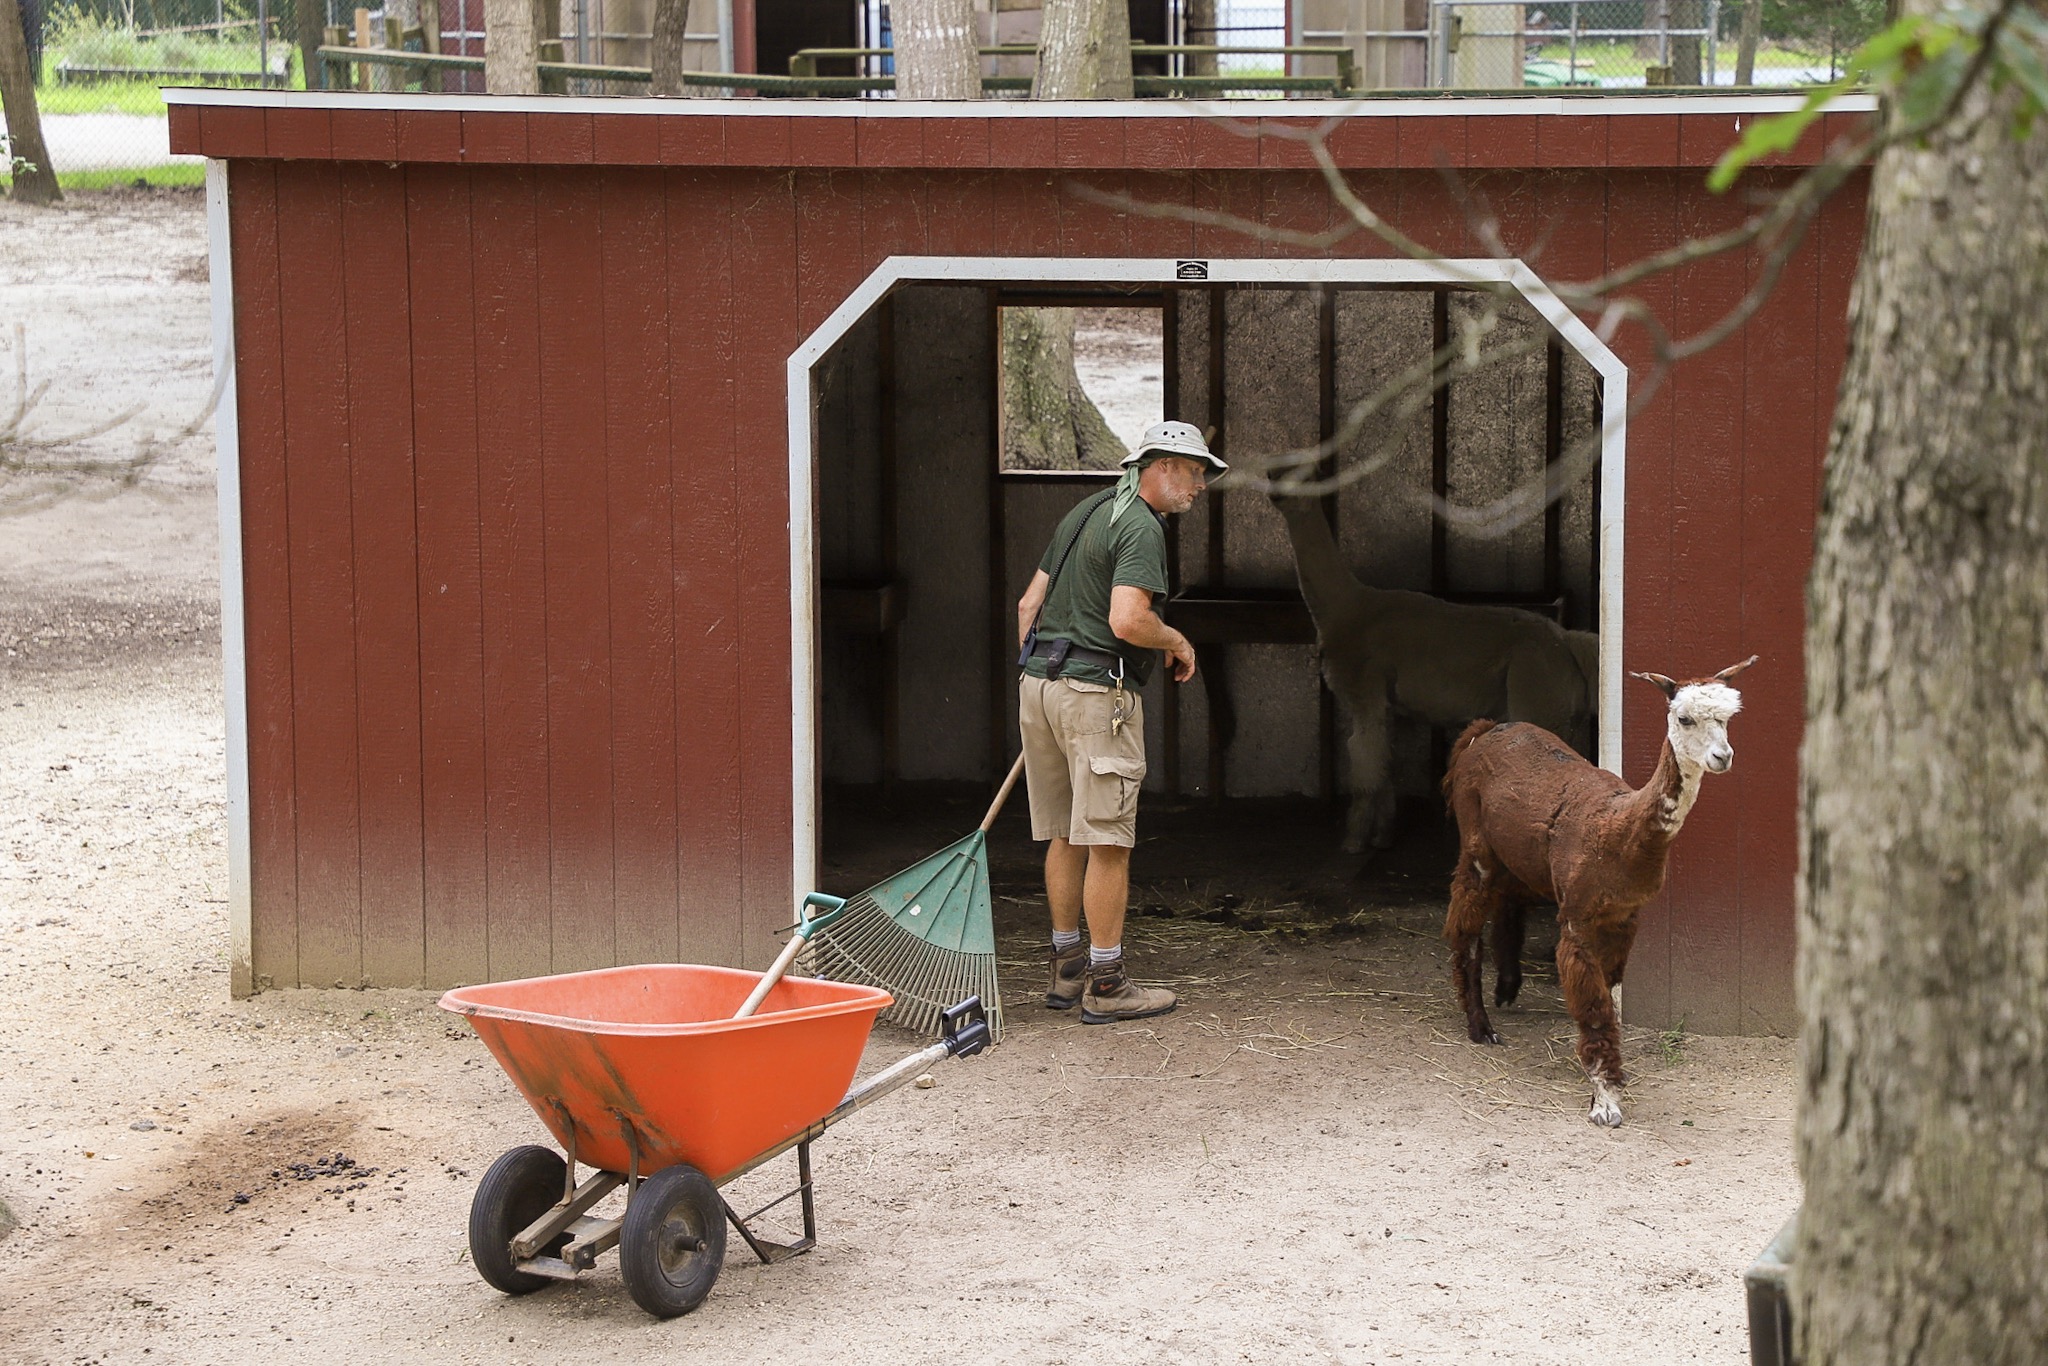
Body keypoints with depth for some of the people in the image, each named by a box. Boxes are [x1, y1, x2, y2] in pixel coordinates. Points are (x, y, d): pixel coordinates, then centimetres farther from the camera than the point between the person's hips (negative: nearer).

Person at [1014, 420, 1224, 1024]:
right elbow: (1127, 621, -23)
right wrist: (1177, 642, -4)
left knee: (1065, 836, 14)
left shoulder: (1083, 514, 18)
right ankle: (1106, 985, -2)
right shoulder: (1141, 527, -11)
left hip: (1038, 683, 9)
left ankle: (1067, 970, 21)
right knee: (1107, 842, -4)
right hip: (1096, 691, -9)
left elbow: (1029, 604, 20)